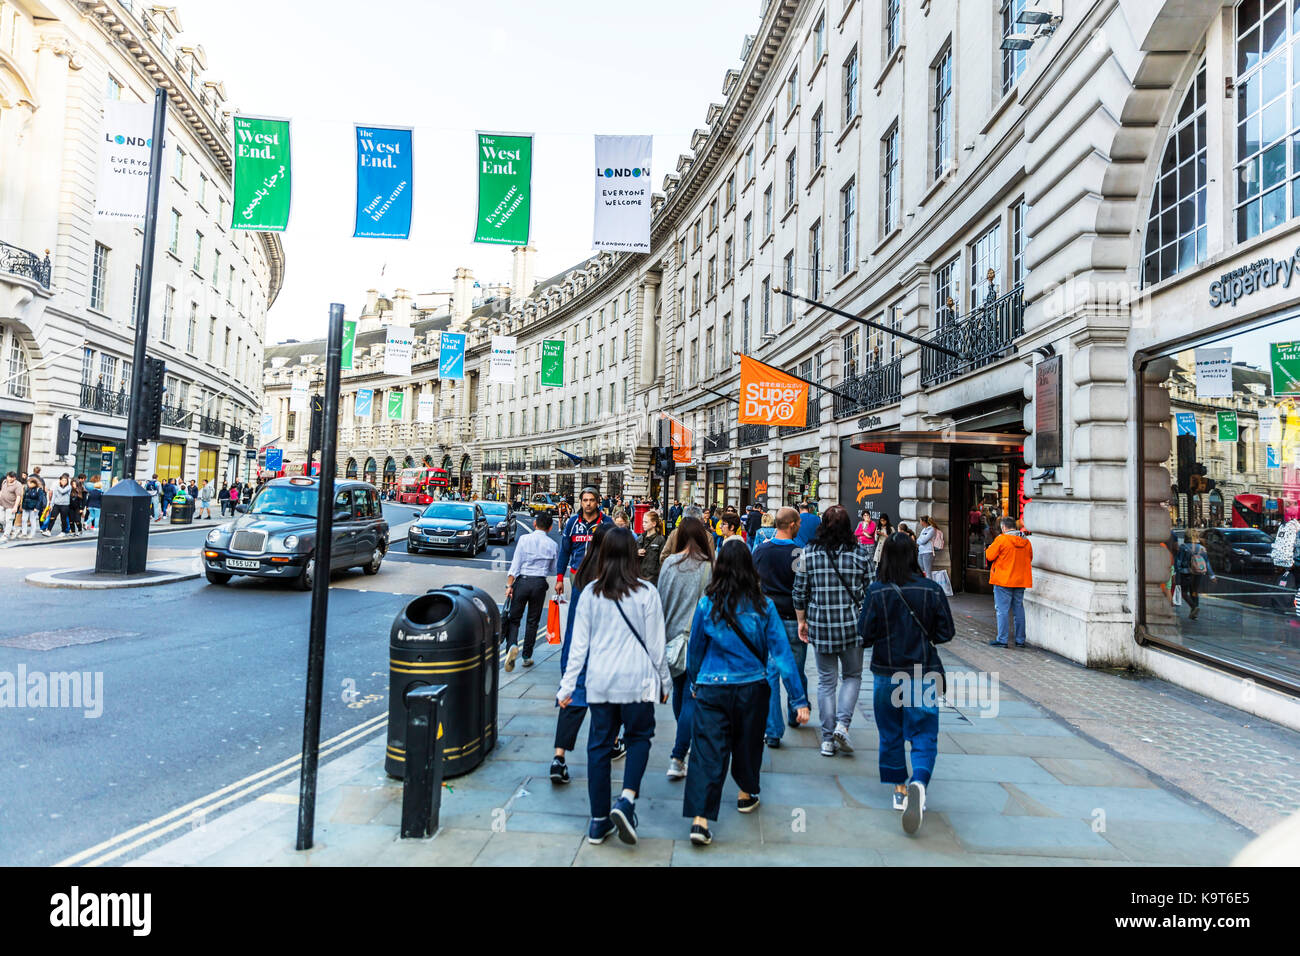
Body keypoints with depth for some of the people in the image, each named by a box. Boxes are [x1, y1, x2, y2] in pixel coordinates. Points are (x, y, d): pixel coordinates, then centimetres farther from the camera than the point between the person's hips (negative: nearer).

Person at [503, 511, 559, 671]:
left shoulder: (524, 539, -2)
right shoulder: (553, 545, 3)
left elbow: (515, 564, -6)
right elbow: (553, 570, 9)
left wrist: (509, 585, -5)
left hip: (522, 581, -1)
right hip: (540, 583, 1)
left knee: (514, 618, 8)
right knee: (533, 621, 12)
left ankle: (512, 645, -18)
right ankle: (527, 657, 16)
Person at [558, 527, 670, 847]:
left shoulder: (590, 593, -1)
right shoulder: (646, 592, -8)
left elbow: (579, 644, 1)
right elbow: (655, 644, -3)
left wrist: (567, 686, 8)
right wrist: (664, 680, 10)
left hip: (599, 680, 2)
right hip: (636, 680, -2)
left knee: (599, 745, 12)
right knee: (639, 737, 18)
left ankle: (599, 821, 19)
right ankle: (626, 800, -1)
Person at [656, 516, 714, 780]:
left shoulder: (668, 563, -4)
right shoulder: (708, 566, -11)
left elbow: (660, 599, 3)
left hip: (672, 633, 4)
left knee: (679, 690, 23)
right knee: (691, 697, 0)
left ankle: (681, 738, 44)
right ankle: (677, 760, -4)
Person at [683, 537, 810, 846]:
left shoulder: (707, 604, -7)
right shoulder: (763, 606, -8)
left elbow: (695, 648, 5)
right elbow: (781, 652, -8)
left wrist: (694, 683, 21)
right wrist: (800, 699, -4)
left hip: (711, 688, -1)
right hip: (751, 687, 1)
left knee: (707, 751, 2)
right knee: (747, 742, 22)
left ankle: (699, 820, -5)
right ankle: (746, 795, 44)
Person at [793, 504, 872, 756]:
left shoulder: (809, 553, -4)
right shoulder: (859, 554, -4)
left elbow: (799, 592, -1)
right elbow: (867, 592, 2)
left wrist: (802, 621, 11)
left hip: (820, 625, 1)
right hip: (852, 625, 0)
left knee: (826, 681, 11)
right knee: (852, 676, 19)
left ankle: (828, 739, 13)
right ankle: (842, 724, 2)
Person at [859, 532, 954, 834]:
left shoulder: (877, 592, -12)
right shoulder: (932, 590, -9)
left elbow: (865, 634, -10)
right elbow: (946, 632, -2)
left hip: (887, 673, 0)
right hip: (924, 674, 0)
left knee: (890, 734, 17)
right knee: (924, 734, 6)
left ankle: (900, 789, 27)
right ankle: (919, 782, -17)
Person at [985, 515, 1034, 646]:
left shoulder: (1001, 539, -12)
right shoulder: (1026, 541, 6)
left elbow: (990, 556, -8)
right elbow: (1030, 558, 17)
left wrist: (988, 549, 12)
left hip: (1003, 580, -6)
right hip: (1021, 580, 6)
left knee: (1002, 610, -1)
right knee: (1019, 609, 12)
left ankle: (1002, 640, 0)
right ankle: (1020, 640, 17)